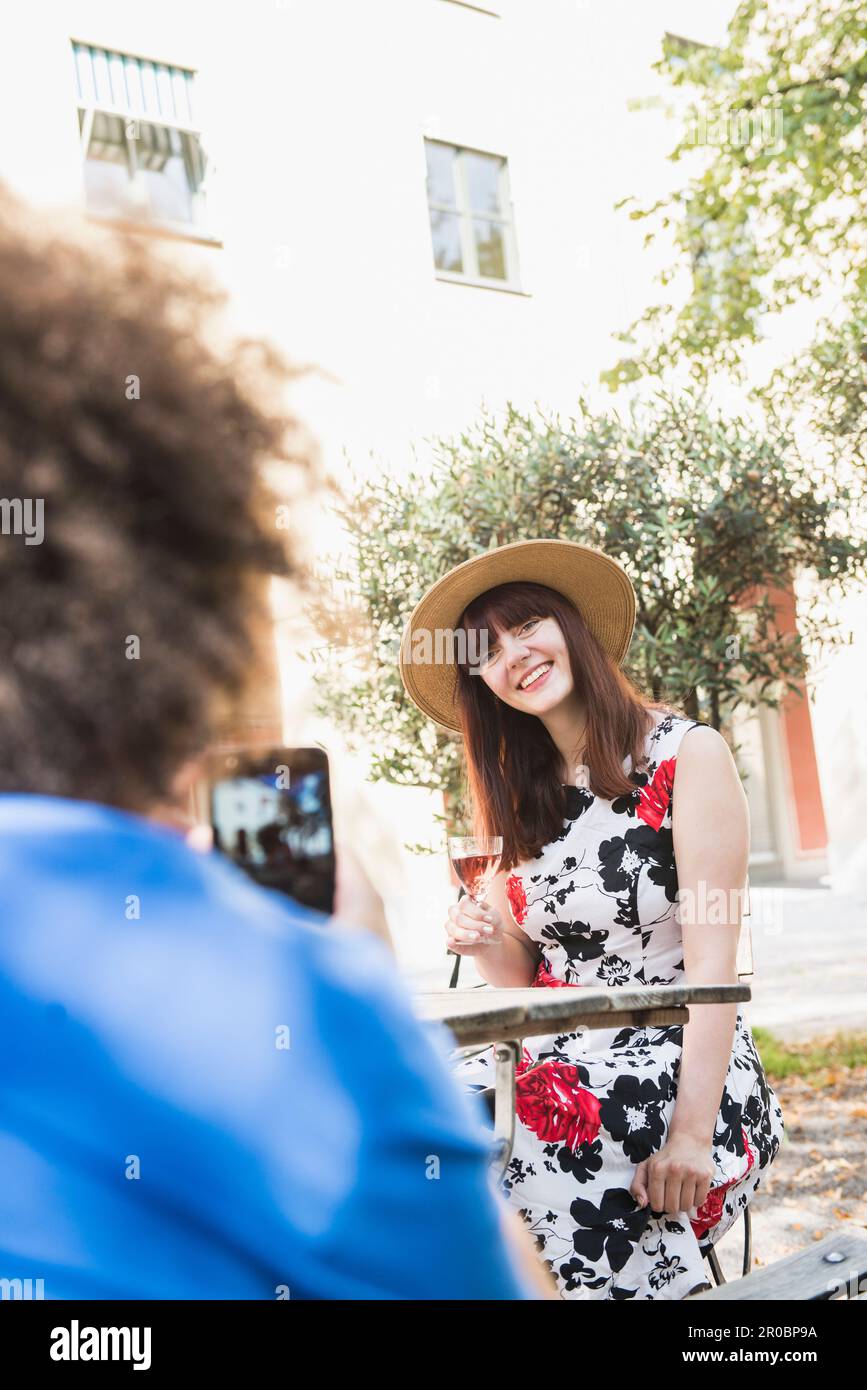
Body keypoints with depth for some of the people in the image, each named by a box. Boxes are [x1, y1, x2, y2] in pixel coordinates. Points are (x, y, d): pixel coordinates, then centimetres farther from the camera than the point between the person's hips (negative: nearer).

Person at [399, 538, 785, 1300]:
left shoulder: (687, 753, -7)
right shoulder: (524, 795, 12)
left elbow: (713, 961, -13)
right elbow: (528, 977, 12)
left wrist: (693, 1134, -21)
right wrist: (486, 945, -11)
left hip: (680, 1070, -5)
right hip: (559, 1060, 6)